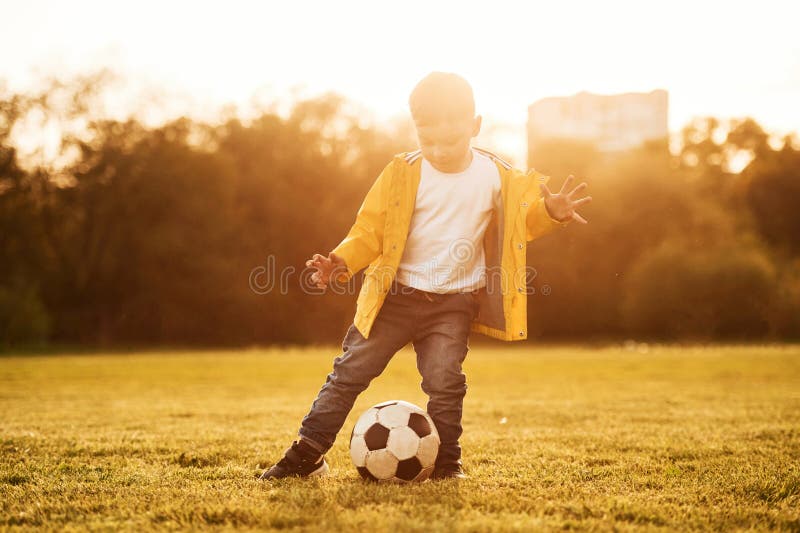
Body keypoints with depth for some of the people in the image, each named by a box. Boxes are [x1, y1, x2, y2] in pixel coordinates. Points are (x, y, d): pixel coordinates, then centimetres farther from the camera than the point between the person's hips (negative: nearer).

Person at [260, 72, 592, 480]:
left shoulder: (497, 177, -2)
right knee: (350, 372, 1)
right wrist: (342, 261, -20)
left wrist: (549, 211, -9)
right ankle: (306, 454, 10)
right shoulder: (403, 173, -7)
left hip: (454, 304, 0)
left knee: (444, 382, -7)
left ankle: (446, 462, 13)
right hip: (395, 295, 0)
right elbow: (371, 229, -5)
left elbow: (522, 220, 12)